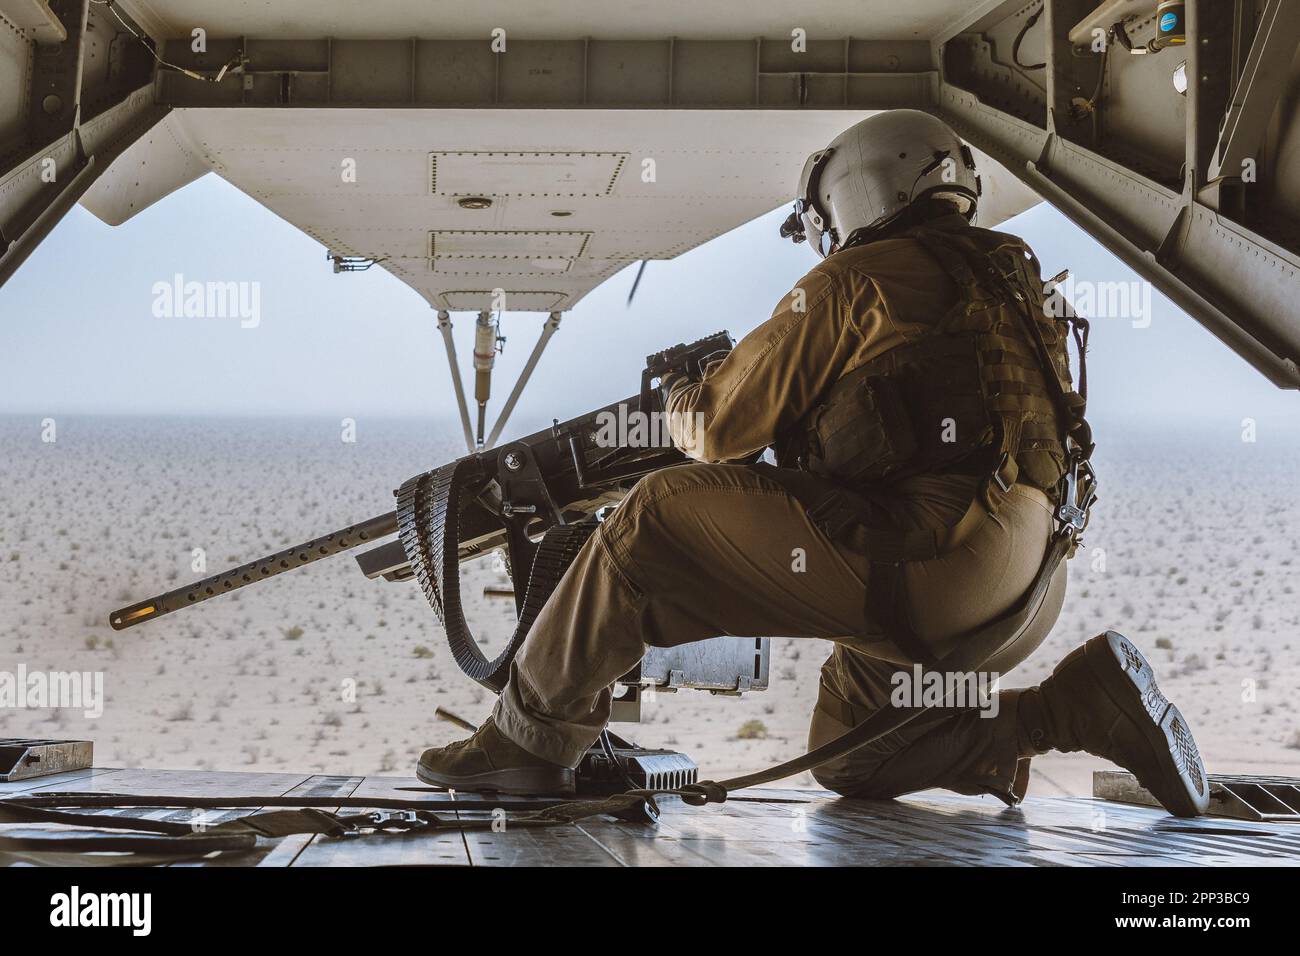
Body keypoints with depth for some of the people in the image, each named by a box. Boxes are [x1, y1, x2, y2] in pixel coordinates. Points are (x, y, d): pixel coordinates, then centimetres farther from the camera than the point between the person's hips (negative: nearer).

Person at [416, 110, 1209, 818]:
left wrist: (681, 402, 28)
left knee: (657, 518, -2)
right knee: (847, 759, 21)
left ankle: (532, 736, 4)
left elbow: (722, 429, 6)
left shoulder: (858, 279, 1)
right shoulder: (1003, 282, 26)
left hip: (928, 555, -9)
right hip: (1023, 591, 9)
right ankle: (1082, 705, 6)